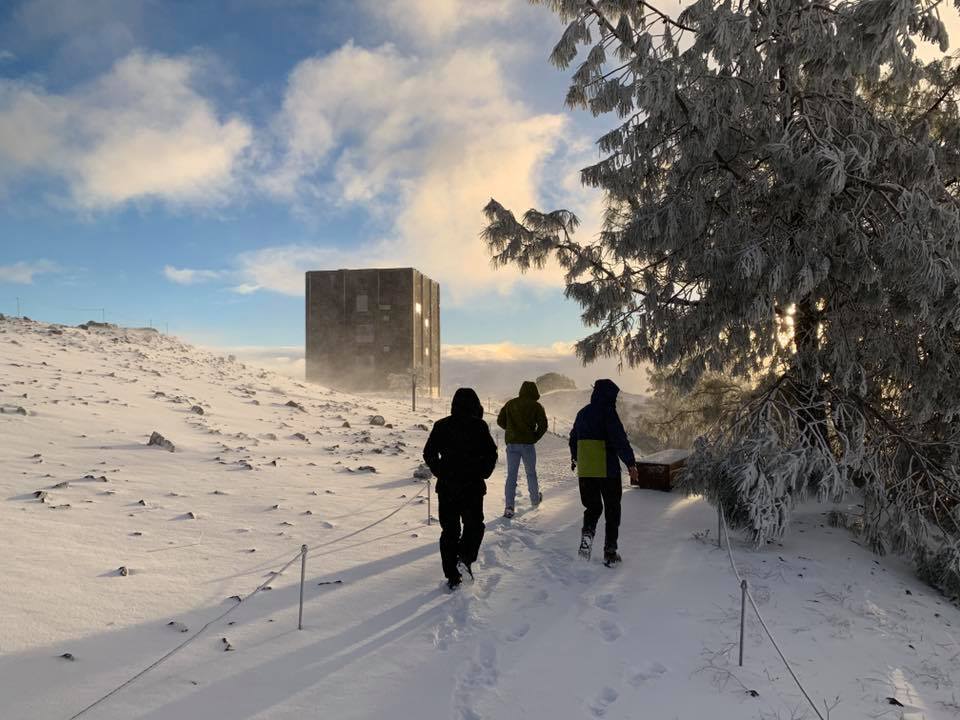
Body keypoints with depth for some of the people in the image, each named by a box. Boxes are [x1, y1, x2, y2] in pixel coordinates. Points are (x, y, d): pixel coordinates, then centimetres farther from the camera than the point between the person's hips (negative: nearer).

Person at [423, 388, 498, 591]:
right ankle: (465, 558, -8)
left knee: (449, 530, 10)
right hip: (473, 486, -2)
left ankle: (452, 576, 10)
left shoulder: (441, 426, 1)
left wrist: (441, 472, 10)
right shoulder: (479, 426, -6)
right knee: (474, 525, 15)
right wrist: (482, 474, 6)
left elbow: (429, 453, 1)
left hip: (447, 486, 2)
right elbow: (491, 454, -7)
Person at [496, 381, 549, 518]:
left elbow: (500, 421, 10)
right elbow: (543, 425, -9)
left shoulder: (510, 403, 8)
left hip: (511, 443, 2)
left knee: (511, 475, 2)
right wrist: (535, 438, 4)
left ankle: (509, 506, -8)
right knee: (531, 473, 17)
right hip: (528, 444, -2)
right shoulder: (536, 406, -1)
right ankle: (535, 499, 35)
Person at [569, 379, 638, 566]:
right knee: (612, 510, 6)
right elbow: (620, 440, -20)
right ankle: (610, 552, 7)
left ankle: (587, 532, -8)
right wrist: (631, 463, -16)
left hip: (585, 471, 6)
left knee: (592, 506, 18)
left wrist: (574, 458, 42)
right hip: (608, 470, -6)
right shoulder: (608, 412, -10)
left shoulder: (582, 413, 12)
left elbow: (573, 438, 26)